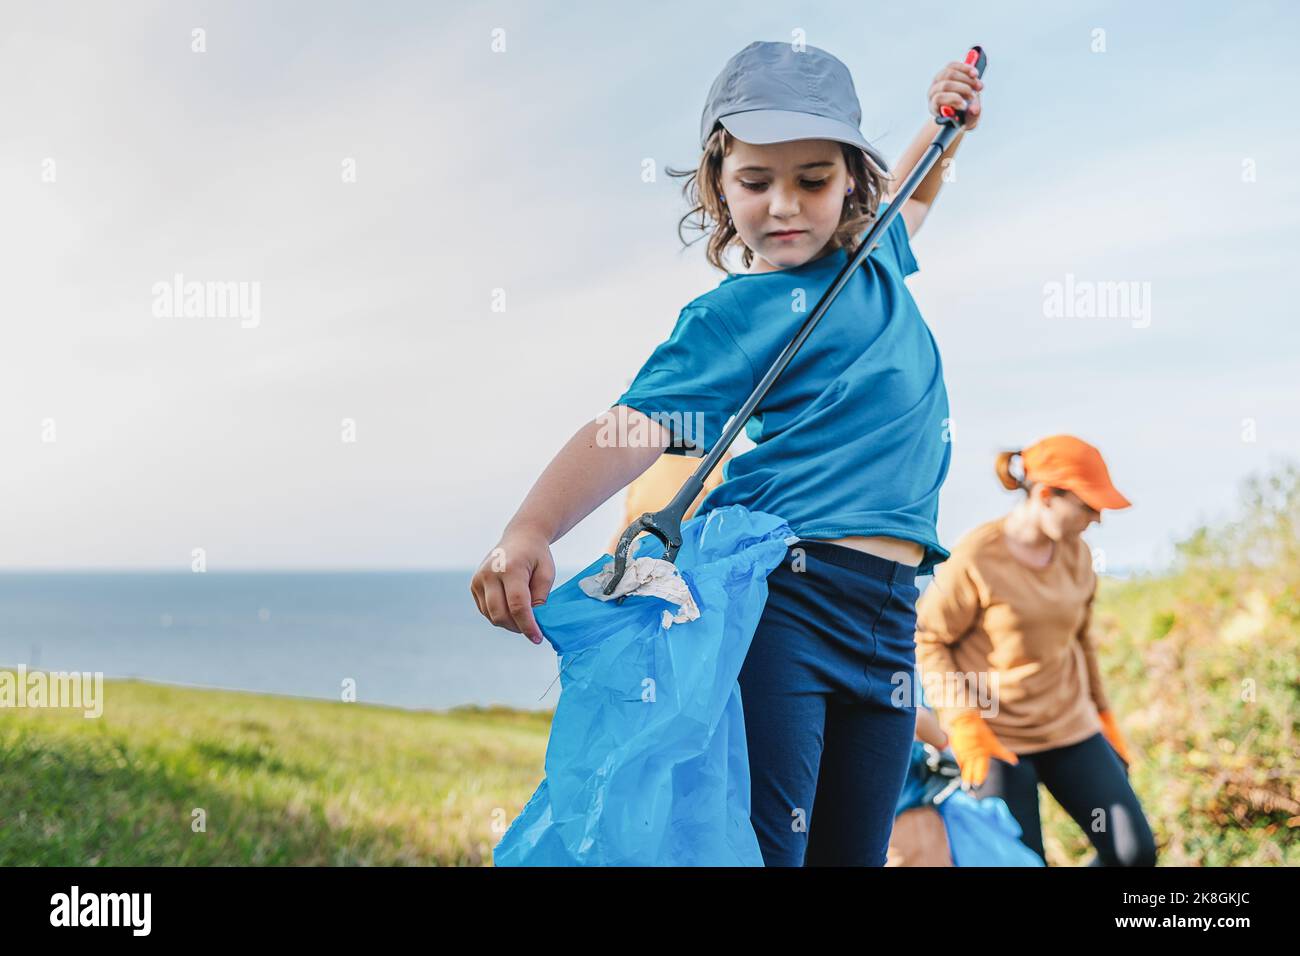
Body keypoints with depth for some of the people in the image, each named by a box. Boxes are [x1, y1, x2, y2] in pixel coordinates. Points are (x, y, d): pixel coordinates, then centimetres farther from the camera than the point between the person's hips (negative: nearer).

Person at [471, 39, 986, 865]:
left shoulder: (876, 263, 18)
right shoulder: (733, 315, -3)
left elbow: (907, 201, 44)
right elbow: (634, 428, -18)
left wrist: (943, 129, 28)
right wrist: (531, 528, -33)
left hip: (885, 618, 7)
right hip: (778, 599, -7)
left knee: (853, 851, 9)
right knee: (759, 849, -16)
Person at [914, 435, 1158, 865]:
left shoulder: (1077, 555, 3)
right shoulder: (976, 559, -15)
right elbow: (925, 638, -11)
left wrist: (1102, 714, 20)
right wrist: (964, 724, -18)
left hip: (1070, 728, 6)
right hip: (996, 737, -5)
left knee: (1134, 853, -2)